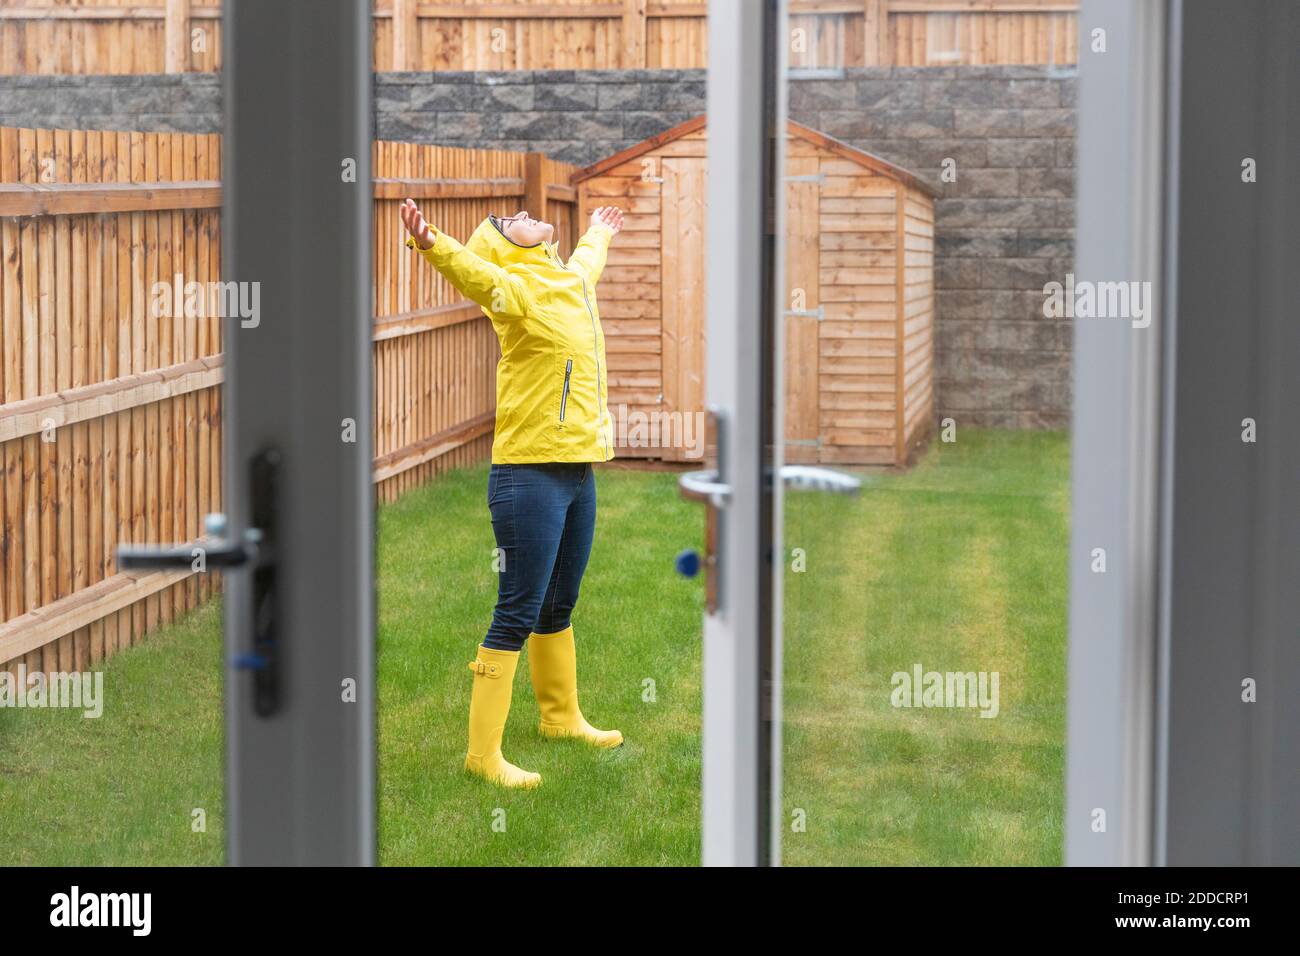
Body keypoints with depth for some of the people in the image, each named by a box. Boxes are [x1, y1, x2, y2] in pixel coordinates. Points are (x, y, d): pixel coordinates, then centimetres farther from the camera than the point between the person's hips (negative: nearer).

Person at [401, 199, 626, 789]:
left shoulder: (571, 281, 16)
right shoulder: (516, 289, -10)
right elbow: (475, 274, -33)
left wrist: (600, 231, 62)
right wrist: (432, 244, -53)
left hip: (579, 470, 8)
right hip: (531, 475, -8)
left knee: (559, 607, 23)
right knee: (517, 617, -7)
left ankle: (561, 716, 39)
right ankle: (483, 753, -2)